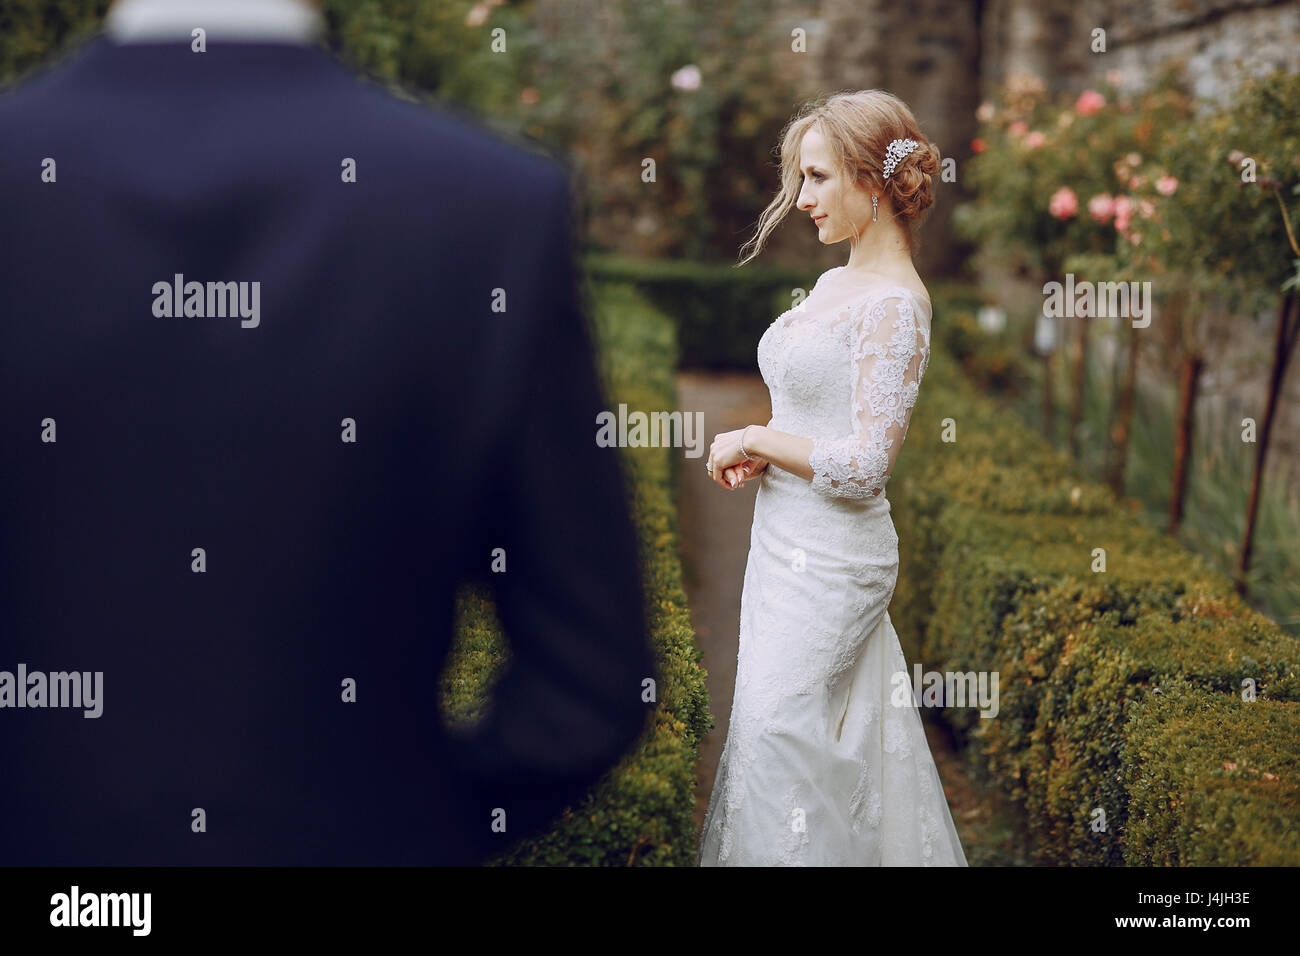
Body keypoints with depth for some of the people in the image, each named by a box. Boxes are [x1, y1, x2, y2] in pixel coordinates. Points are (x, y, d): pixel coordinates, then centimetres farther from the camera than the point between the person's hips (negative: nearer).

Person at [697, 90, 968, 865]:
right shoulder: (833, 284, 11)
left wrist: (752, 439, -11)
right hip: (786, 541, 9)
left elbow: (864, 467, -22)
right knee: (836, 739, 14)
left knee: (778, 731, -5)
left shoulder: (895, 306, -17)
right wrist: (761, 455, 3)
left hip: (830, 559, -9)